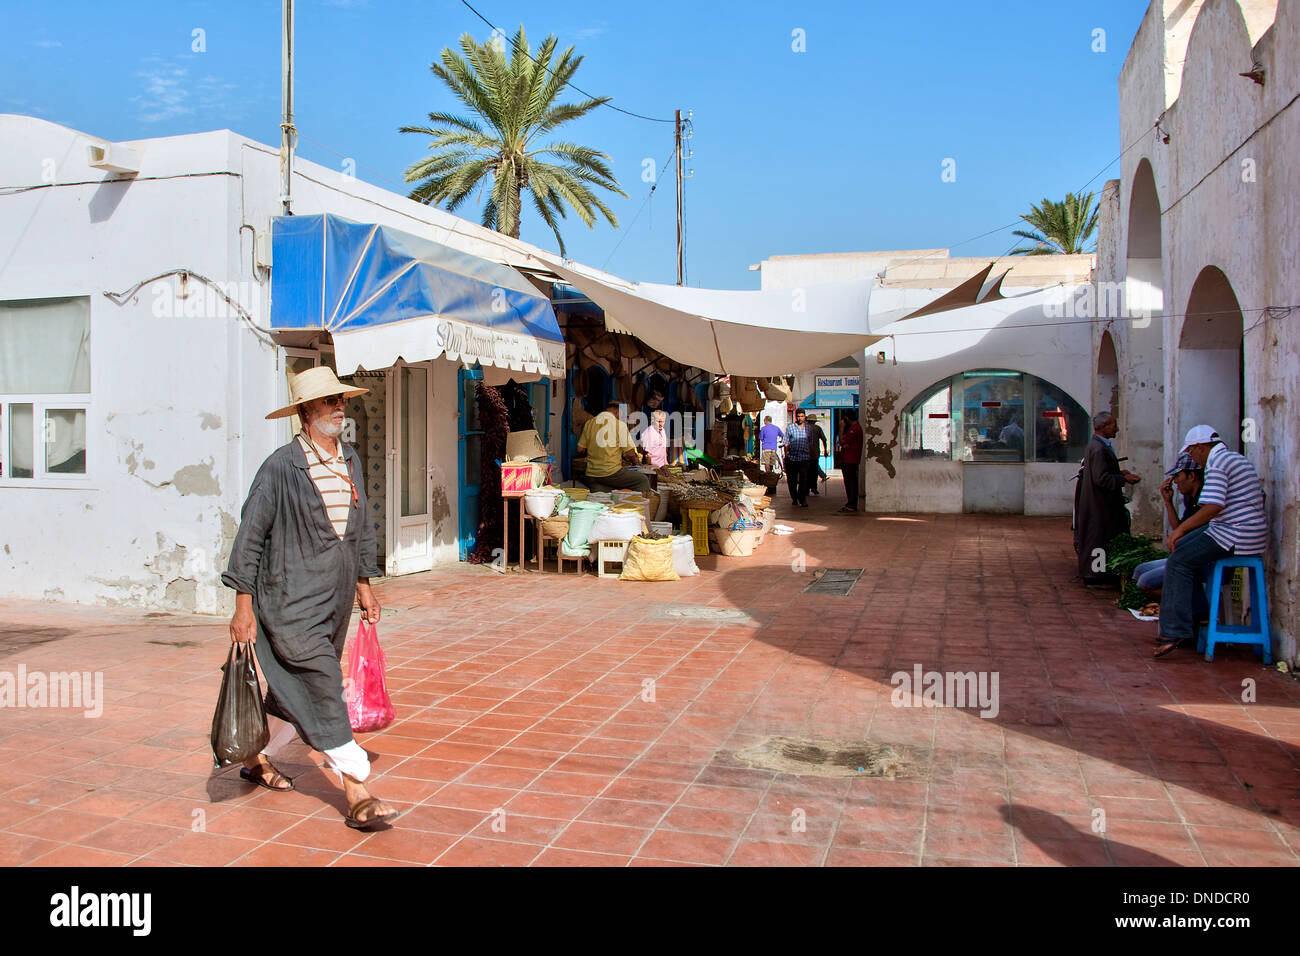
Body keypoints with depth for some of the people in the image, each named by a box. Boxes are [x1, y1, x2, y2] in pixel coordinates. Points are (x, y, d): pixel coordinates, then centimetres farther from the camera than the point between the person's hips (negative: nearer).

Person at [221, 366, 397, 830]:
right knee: (324, 691, -9)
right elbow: (250, 534, -10)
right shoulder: (281, 466, -12)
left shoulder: (350, 461, 9)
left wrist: (364, 583, 18)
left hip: (334, 601, 7)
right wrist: (243, 606, -11)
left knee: (296, 691, 19)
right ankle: (357, 796, -5)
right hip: (291, 602, -7)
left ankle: (257, 758, 41)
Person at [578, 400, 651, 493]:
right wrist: (634, 461, 17)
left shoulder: (589, 423, 11)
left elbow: (580, 450, 12)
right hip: (611, 473, -5)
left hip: (591, 475, 5)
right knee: (643, 480, 9)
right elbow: (630, 453, -5)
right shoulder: (620, 425, -2)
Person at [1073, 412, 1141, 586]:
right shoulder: (1098, 448, -19)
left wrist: (1119, 473, 11)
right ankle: (1093, 577, 1)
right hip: (1098, 504, -11)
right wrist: (1124, 479, -17)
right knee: (1097, 538, -5)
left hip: (1099, 502, 11)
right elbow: (1101, 479, -24)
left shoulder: (1097, 445, 15)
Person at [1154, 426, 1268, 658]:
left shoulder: (1217, 462, -12)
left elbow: (1213, 506, -24)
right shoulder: (1237, 458, 19)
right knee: (1181, 549, 16)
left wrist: (1180, 529, -19)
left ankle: (1176, 631, -14)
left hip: (1234, 535, -11)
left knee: (1178, 562, -11)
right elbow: (1260, 496, 25)